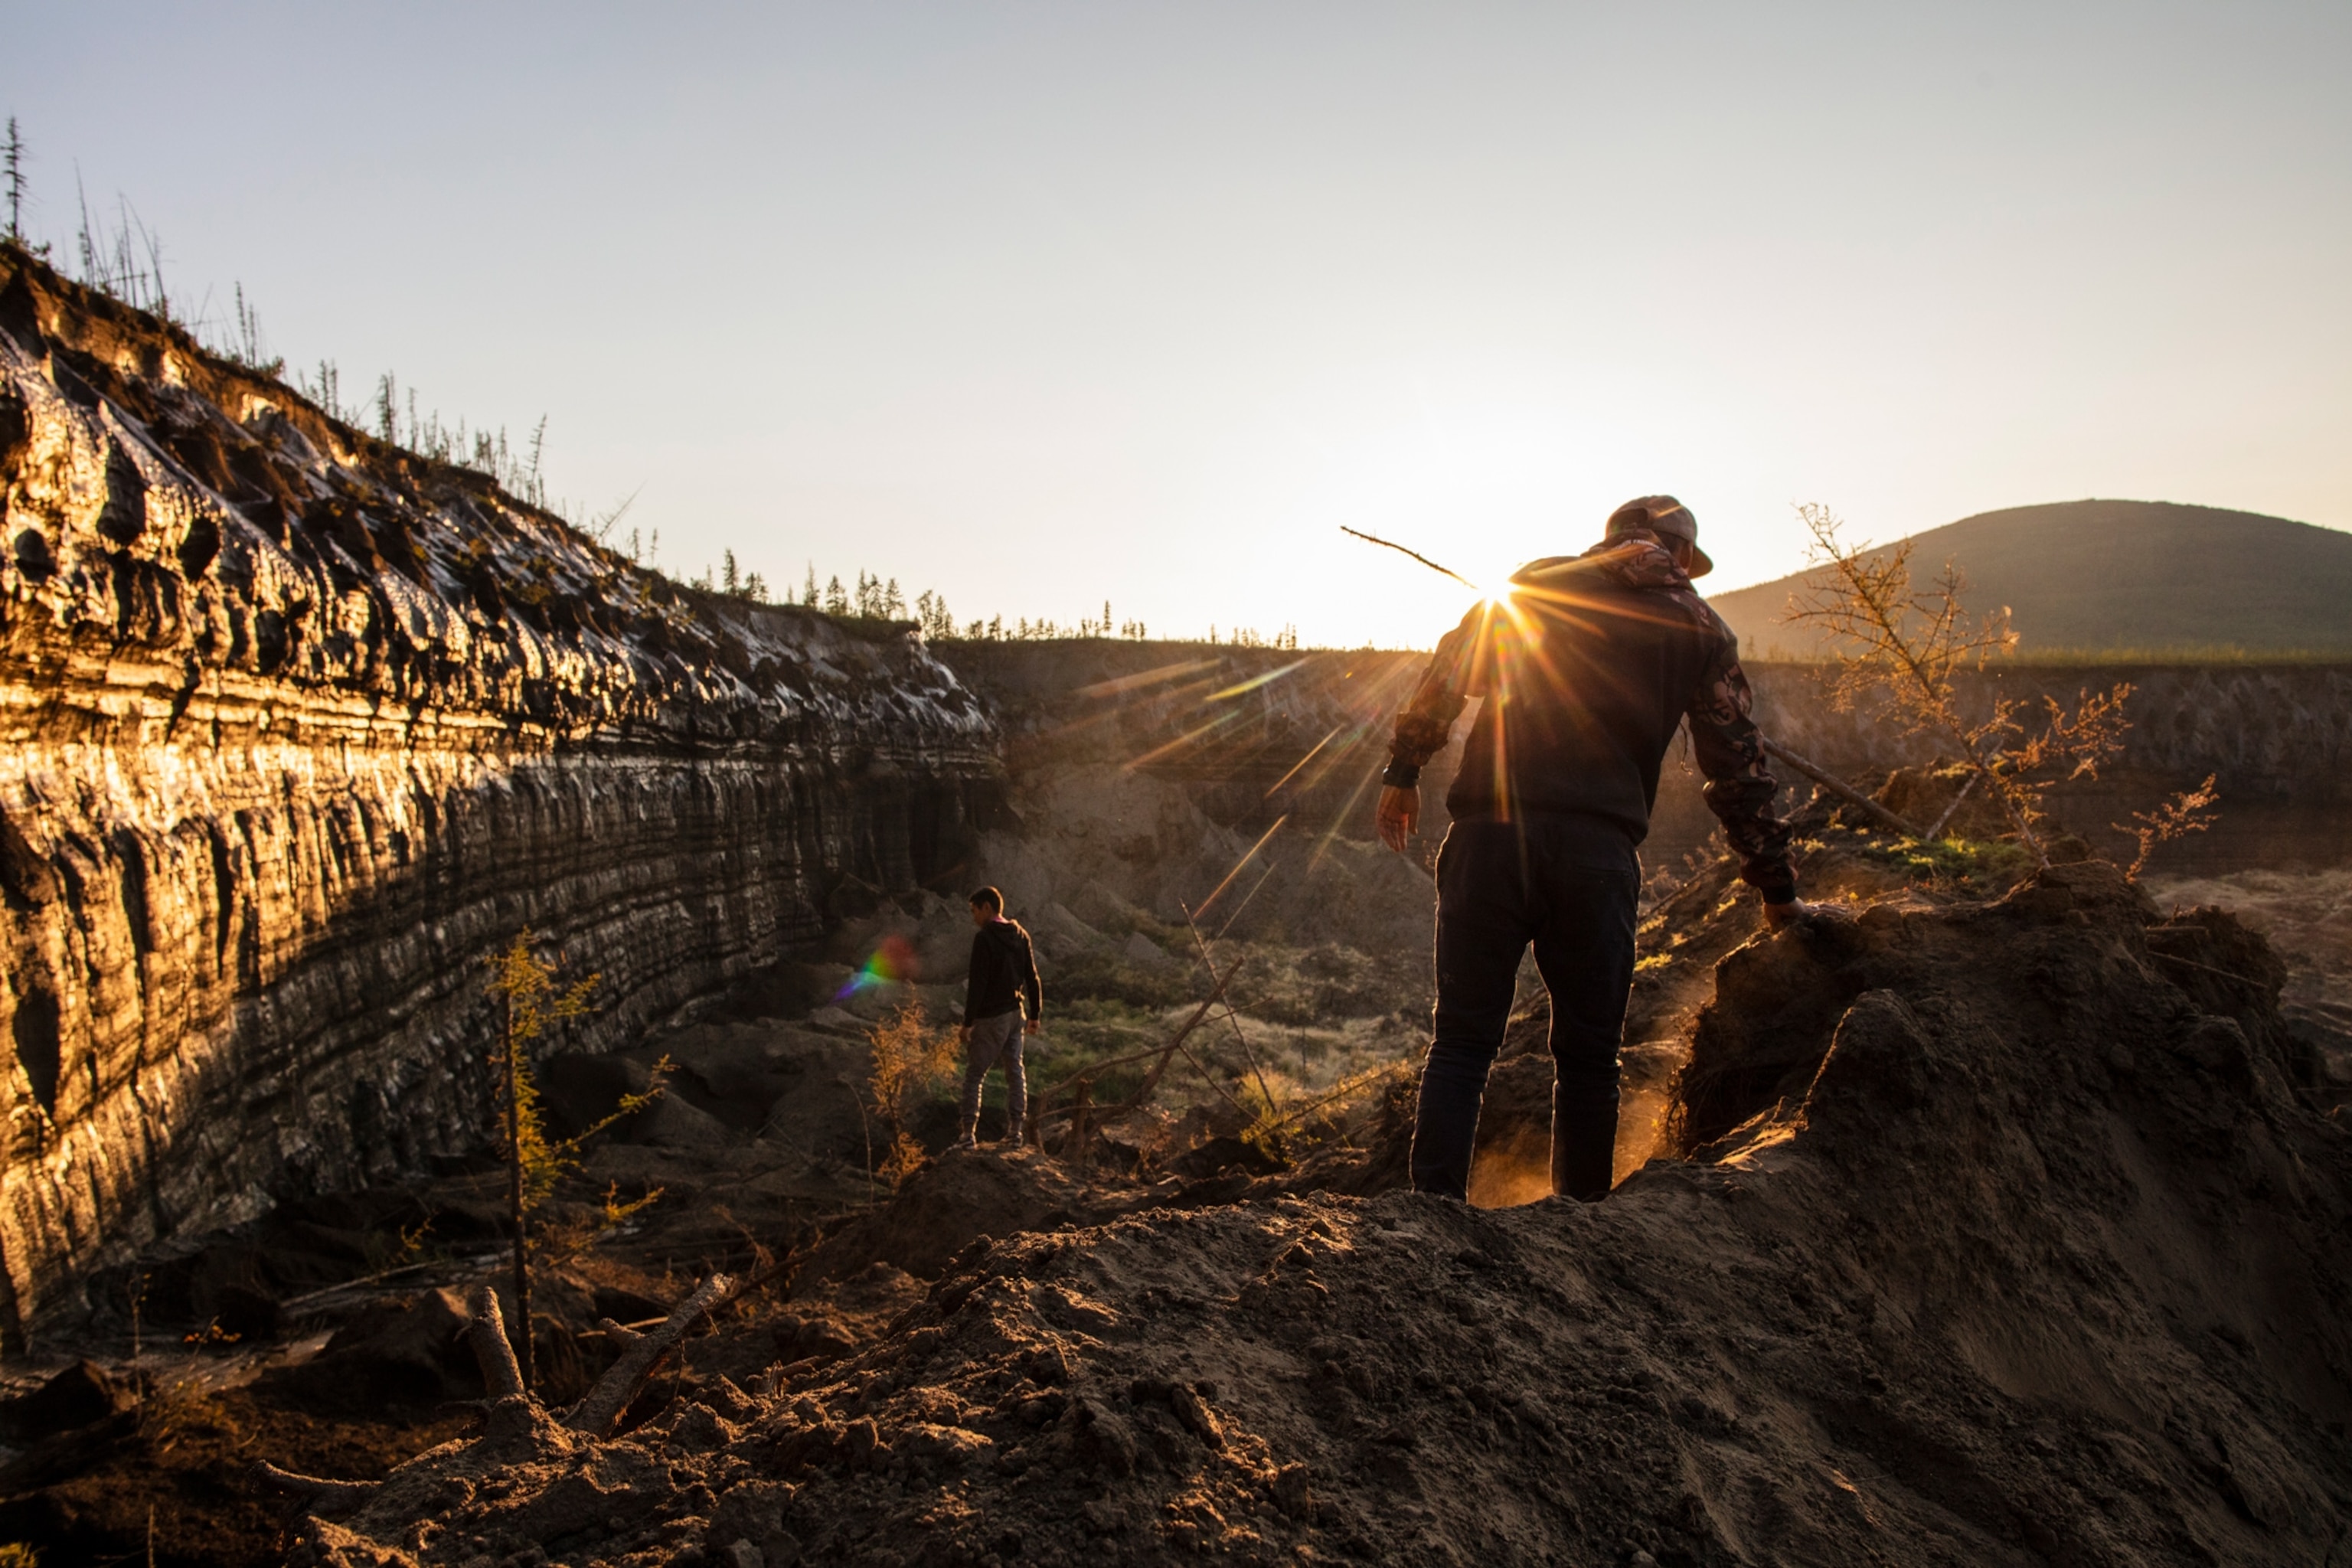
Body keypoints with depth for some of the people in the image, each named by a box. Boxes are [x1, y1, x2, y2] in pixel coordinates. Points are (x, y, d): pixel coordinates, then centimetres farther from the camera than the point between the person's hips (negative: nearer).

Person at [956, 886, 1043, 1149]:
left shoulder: (984, 938, -16)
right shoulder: (1020, 935, 6)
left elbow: (978, 984, -20)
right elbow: (1032, 978, 9)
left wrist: (968, 1023, -16)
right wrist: (1035, 1015, 16)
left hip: (991, 1018, -7)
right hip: (1016, 1014, 7)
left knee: (974, 1076, -1)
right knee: (1015, 1072, 13)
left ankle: (969, 1135, -3)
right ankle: (1014, 1129, 16)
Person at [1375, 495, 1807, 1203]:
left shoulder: (1537, 582, 16)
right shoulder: (1699, 627, 16)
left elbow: (1448, 673, 8)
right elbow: (1738, 765, 16)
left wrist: (1404, 770, 13)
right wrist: (1776, 889, 22)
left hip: (1492, 832, 0)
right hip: (1597, 850, 0)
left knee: (1461, 1042, 3)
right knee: (1588, 1058, 12)